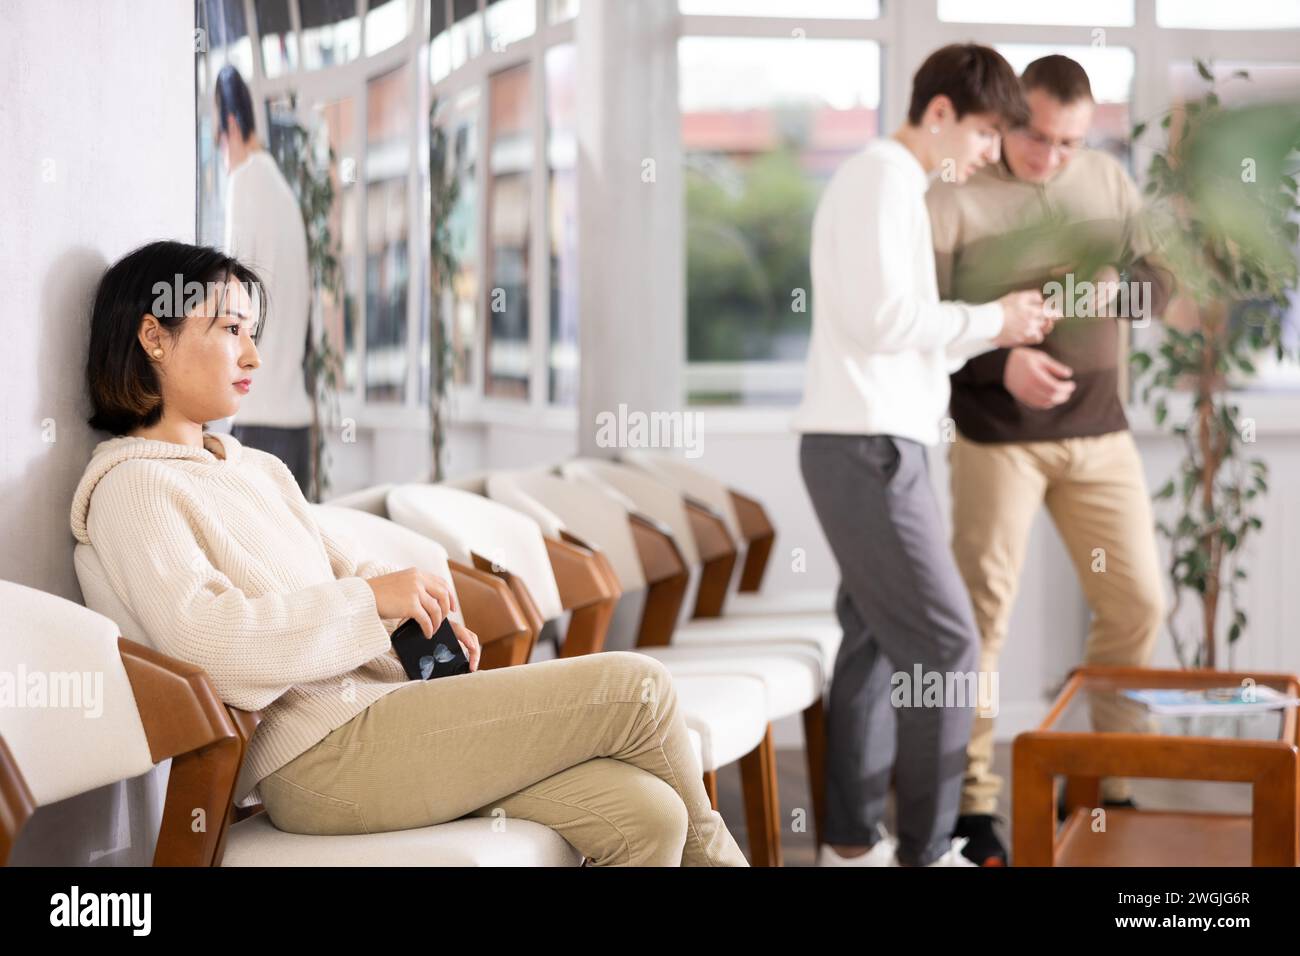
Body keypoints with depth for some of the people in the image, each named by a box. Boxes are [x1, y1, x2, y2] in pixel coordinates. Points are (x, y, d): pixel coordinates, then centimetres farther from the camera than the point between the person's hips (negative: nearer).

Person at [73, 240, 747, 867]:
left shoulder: (259, 469, 24)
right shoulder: (131, 485, -3)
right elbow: (200, 636, -18)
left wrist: (419, 609, 5)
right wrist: (371, 599, -16)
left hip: (373, 705, 9)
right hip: (312, 753, -9)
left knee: (640, 813, -13)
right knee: (636, 687, -11)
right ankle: (708, 852, 12)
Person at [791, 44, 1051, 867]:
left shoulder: (891, 184, 21)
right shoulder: (884, 178, -10)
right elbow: (882, 318, -20)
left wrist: (991, 334, 8)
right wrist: (988, 318, -9)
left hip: (871, 440, 10)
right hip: (867, 444, -10)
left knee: (879, 641, 10)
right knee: (944, 642, -9)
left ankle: (853, 842, 15)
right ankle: (927, 849, -4)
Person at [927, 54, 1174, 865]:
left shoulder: (1109, 180, 6)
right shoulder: (955, 196, -9)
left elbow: (1158, 281, 7)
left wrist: (1102, 293, -14)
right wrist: (1001, 363, -27)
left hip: (1099, 431, 5)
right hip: (997, 436, -5)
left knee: (1138, 602, 6)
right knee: (984, 613, 0)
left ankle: (1109, 783, 21)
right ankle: (972, 802, 9)